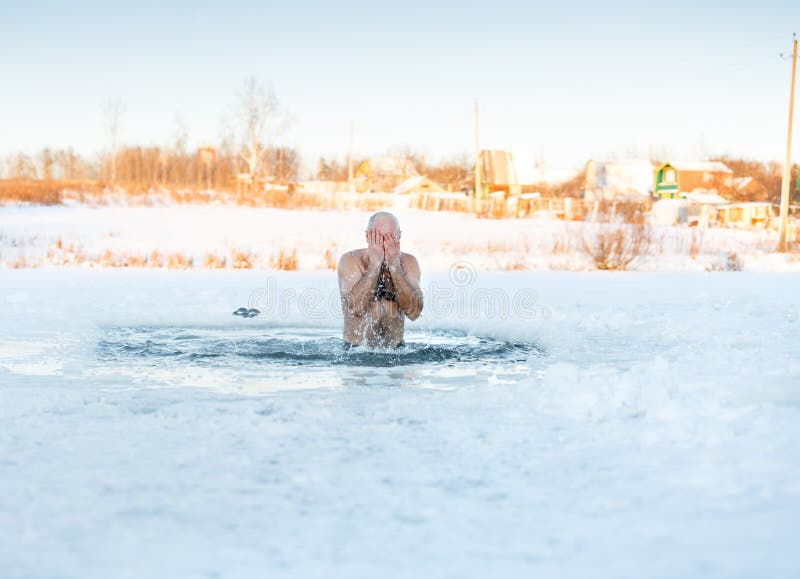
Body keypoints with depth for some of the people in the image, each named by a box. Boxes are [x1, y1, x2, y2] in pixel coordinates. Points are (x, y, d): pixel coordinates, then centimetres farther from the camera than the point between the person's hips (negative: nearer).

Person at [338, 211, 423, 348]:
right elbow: (356, 308, -21)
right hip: (356, 350, -2)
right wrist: (375, 264, -21)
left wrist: (395, 267, -17)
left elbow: (414, 312, -13)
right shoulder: (350, 260, -6)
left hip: (396, 349, 2)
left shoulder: (408, 262, 0)